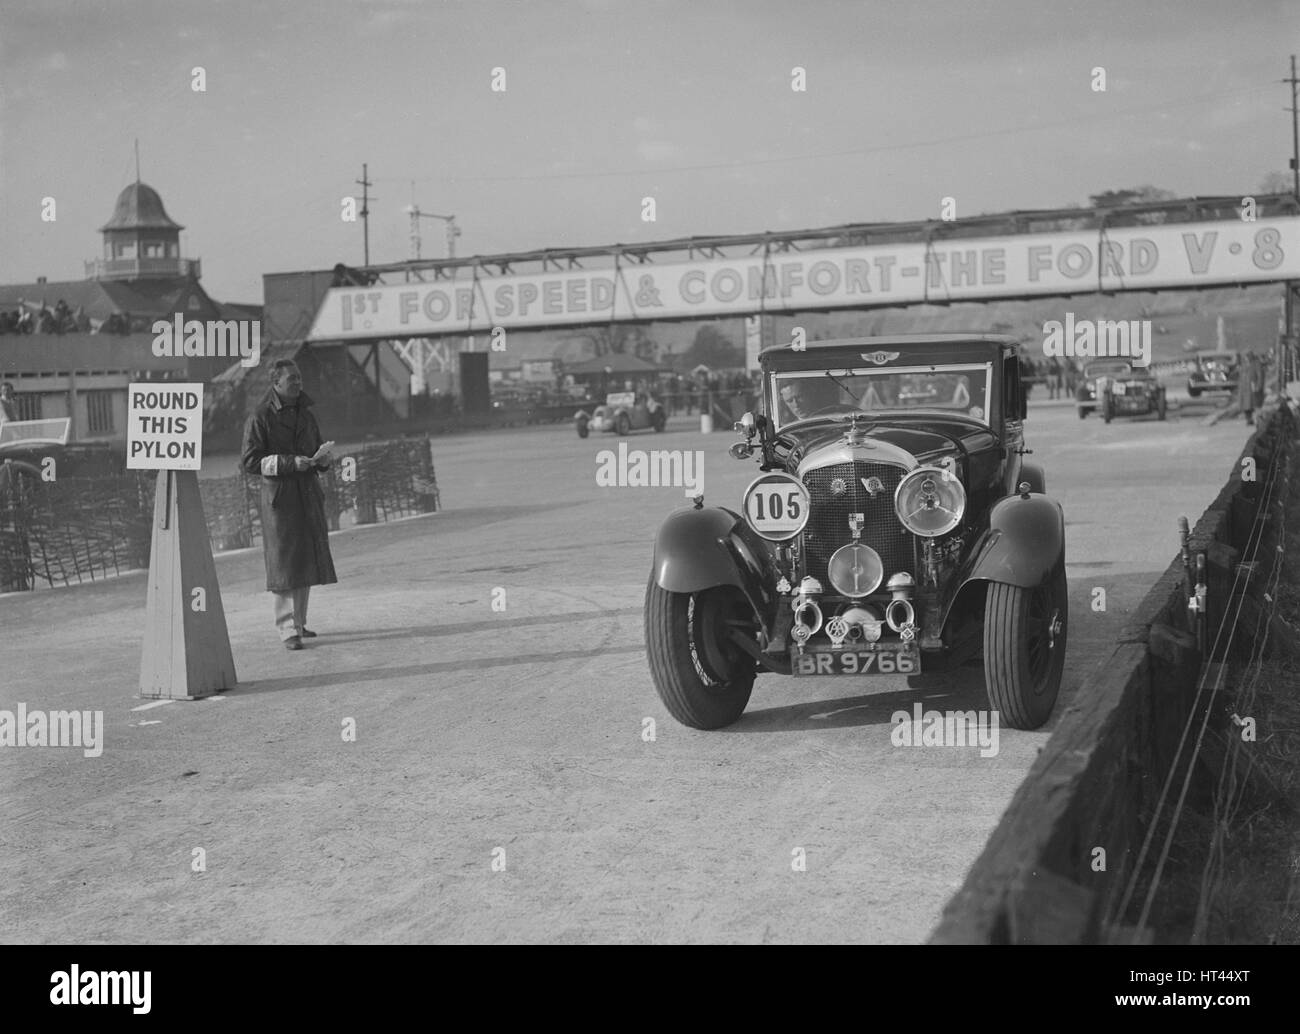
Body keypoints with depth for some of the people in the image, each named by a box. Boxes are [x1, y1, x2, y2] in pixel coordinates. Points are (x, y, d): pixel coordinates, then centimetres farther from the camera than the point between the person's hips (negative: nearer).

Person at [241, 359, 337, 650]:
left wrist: (322, 459, -2)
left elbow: (318, 453, 23)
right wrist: (290, 462, -20)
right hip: (279, 497, -7)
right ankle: (287, 629, -8)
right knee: (283, 563, -8)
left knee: (307, 559, 10)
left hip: (308, 495, 7)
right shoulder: (260, 419, -6)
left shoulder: (306, 415, 14)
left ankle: (298, 622, 22)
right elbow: (250, 462, -11)